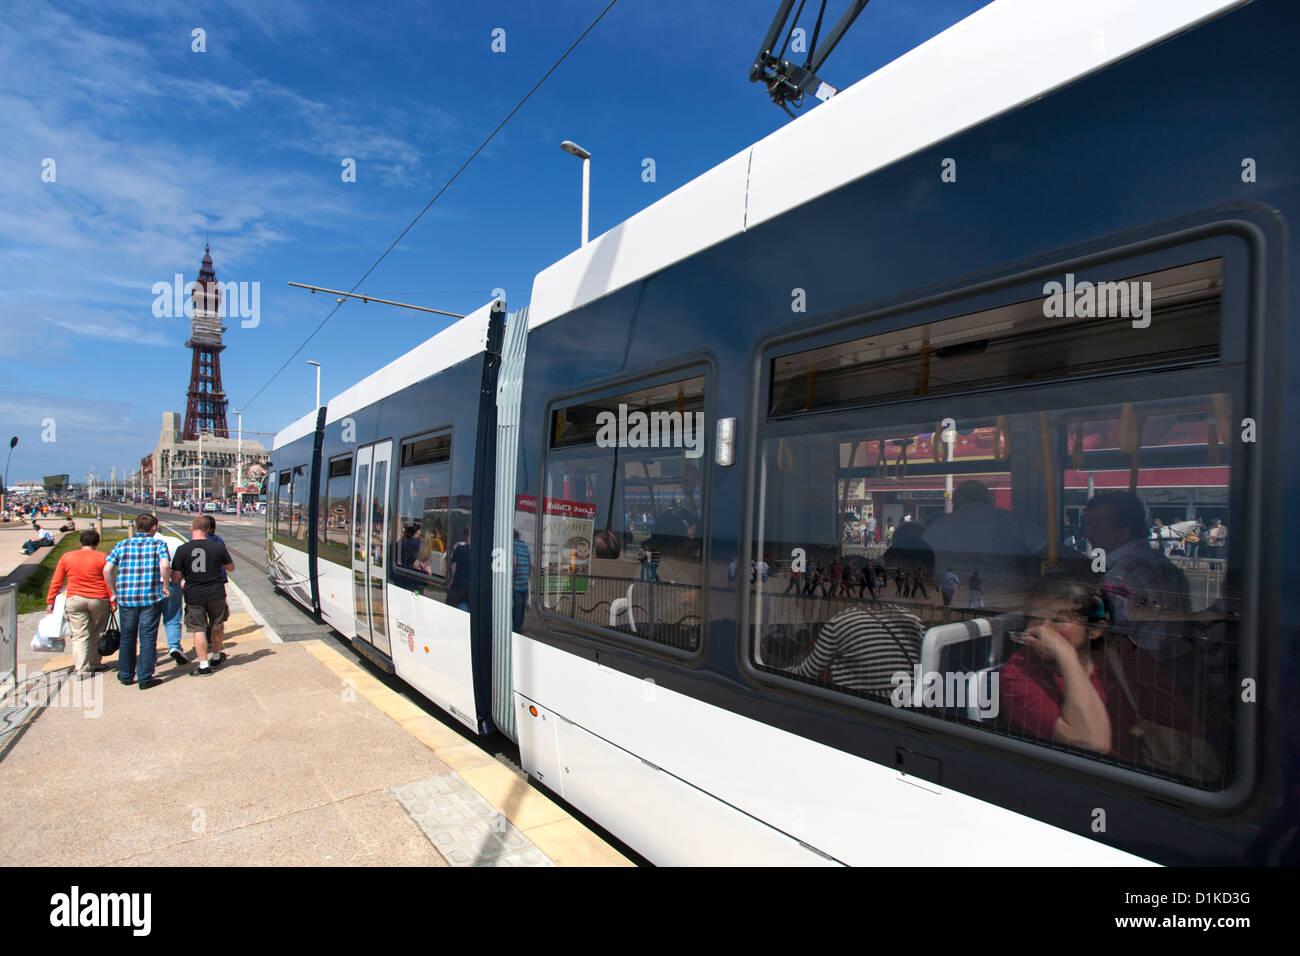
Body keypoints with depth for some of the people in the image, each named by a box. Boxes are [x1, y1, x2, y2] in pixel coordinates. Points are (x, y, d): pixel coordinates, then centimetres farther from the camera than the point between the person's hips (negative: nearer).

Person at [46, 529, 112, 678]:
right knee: (96, 633, 13)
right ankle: (94, 664, 20)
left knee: (80, 635, 2)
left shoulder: (67, 557, 5)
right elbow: (109, 581, -4)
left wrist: (50, 602, 15)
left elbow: (56, 582, 8)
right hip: (99, 600, -1)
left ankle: (81, 668, -6)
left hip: (74, 600, 1)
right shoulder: (102, 557, -3)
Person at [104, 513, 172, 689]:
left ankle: (126, 675, 29)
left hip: (125, 598, 3)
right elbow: (165, 566, -18)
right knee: (148, 638, 3)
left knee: (127, 637, 17)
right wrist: (166, 587, -5)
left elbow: (107, 570, 1)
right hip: (151, 598, -3)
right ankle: (145, 678, 6)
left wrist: (114, 593, 11)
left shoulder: (121, 545, 8)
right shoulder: (158, 544, -2)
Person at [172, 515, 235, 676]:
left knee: (199, 629, 6)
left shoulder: (182, 550, -9)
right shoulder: (218, 547, -7)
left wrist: (185, 575, 15)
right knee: (217, 626, 18)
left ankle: (203, 666, 4)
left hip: (193, 595, -1)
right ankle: (216, 658, 34)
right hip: (216, 593, 1)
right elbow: (231, 568, 8)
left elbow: (175, 579, -6)